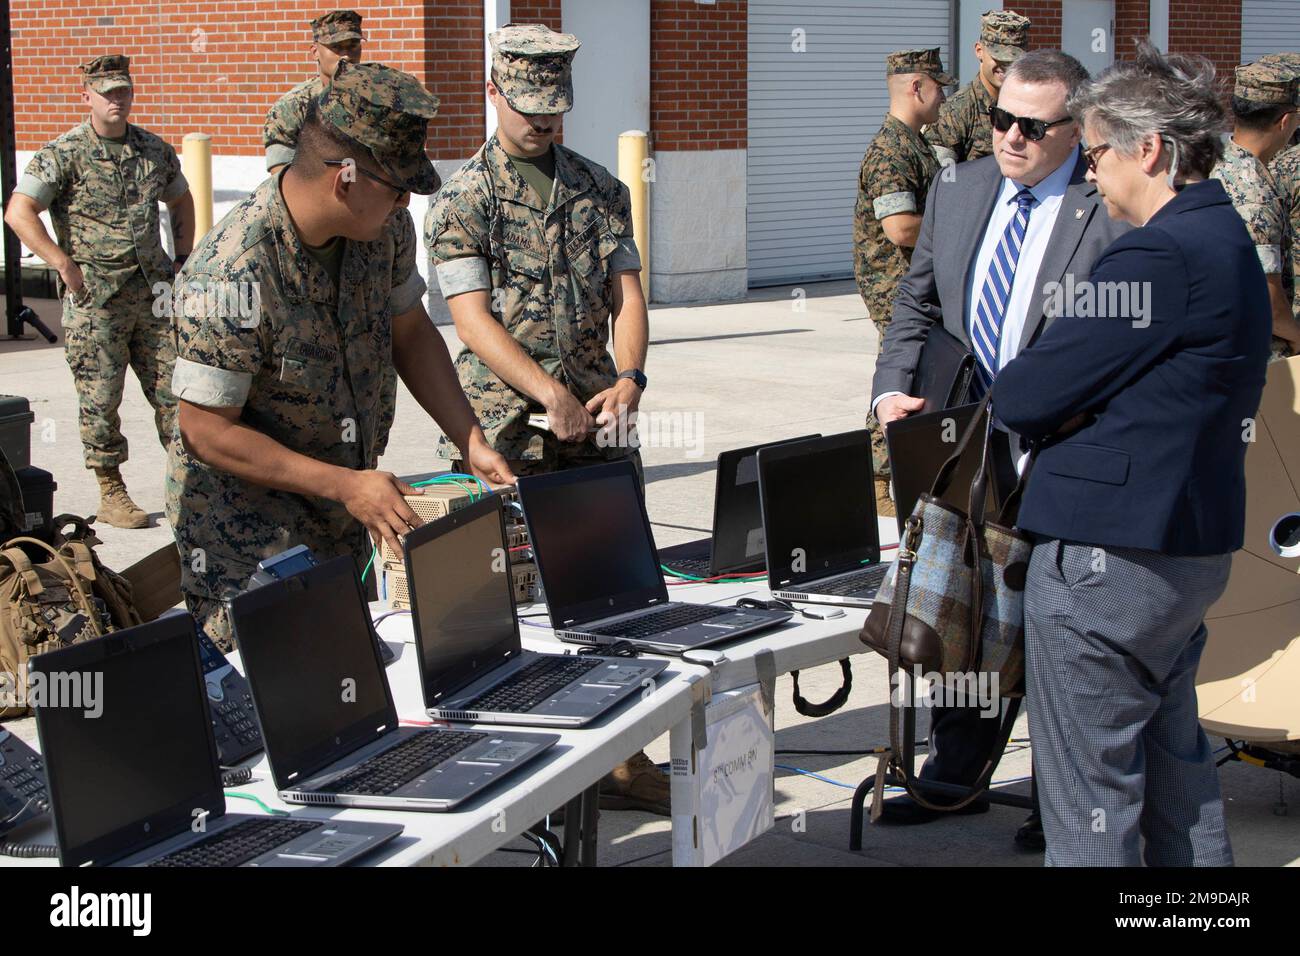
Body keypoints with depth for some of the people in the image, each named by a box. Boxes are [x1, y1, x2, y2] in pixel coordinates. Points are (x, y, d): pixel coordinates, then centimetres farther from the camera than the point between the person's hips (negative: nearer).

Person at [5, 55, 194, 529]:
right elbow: (19, 212, -14)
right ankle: (111, 495, 11)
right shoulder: (64, 153, -6)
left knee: (173, 387, 5)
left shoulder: (155, 150, 9)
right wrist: (65, 265, -17)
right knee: (101, 397, 1)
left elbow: (181, 200, 27)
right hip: (95, 298, -4)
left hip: (154, 291, 4)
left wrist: (183, 260, 17)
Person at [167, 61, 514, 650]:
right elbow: (209, 432, -24)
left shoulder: (384, 227, -6)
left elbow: (411, 332, 9)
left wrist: (471, 442, -1)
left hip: (342, 529, 7)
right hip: (245, 542, -7)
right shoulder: (230, 278, -29)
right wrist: (345, 485, -24)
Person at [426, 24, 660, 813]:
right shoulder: (464, 200, -2)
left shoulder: (600, 190, 12)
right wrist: (550, 392, -22)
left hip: (601, 421, 4)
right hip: (510, 430, -4)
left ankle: (624, 756, 15)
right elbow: (474, 317, -10)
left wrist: (628, 378, -12)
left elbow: (627, 292, 6)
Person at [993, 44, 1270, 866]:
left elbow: (1022, 397, -19)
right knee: (1176, 766, 21)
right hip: (1196, 545, 10)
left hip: (1110, 554, -10)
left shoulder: (1160, 256, -20)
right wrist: (1069, 405, -1)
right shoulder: (1230, 242, 12)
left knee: (1089, 794, 1)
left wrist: (1011, 390, 4)